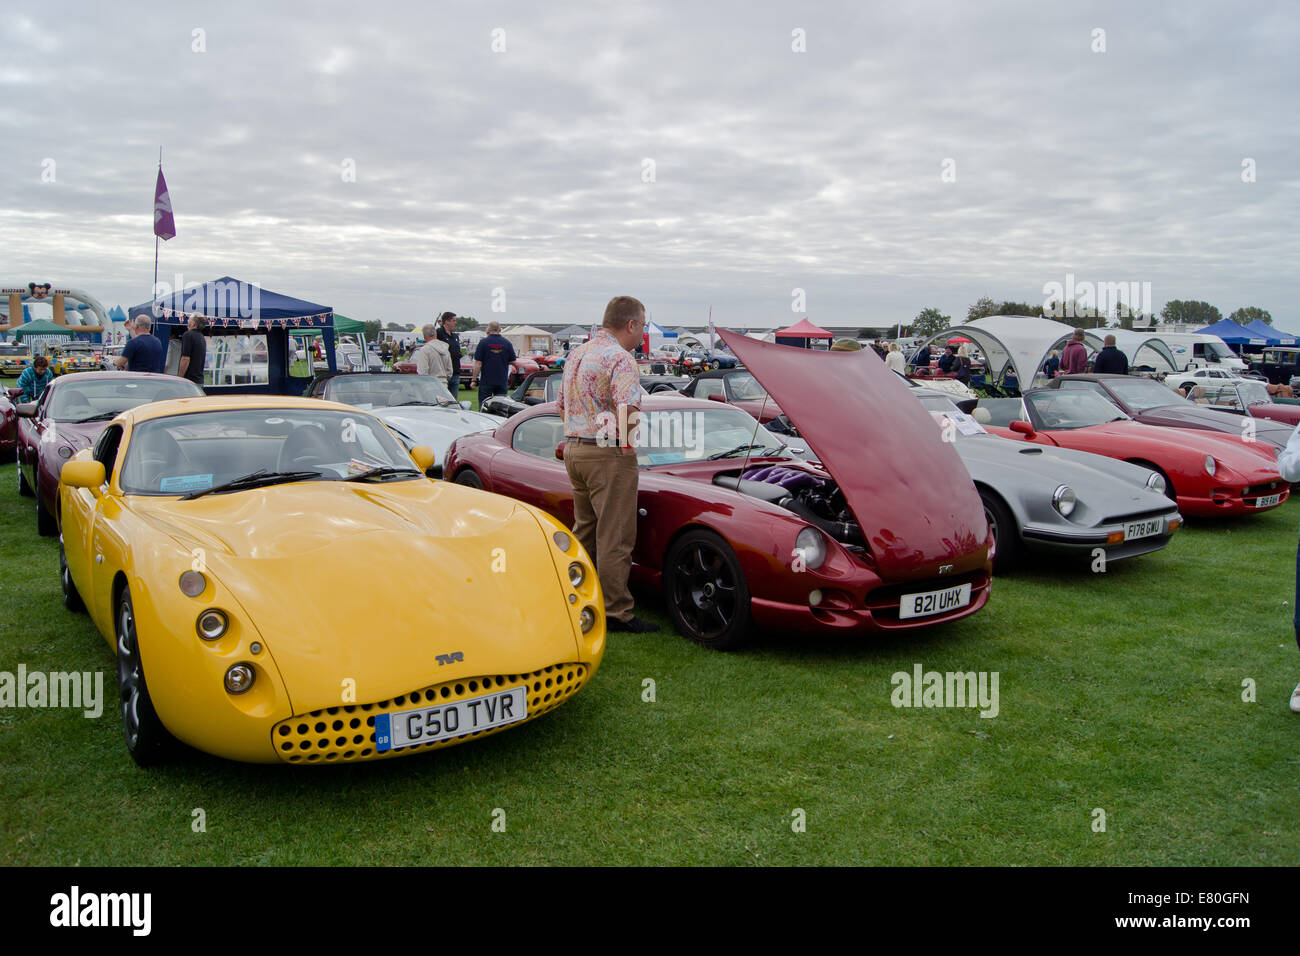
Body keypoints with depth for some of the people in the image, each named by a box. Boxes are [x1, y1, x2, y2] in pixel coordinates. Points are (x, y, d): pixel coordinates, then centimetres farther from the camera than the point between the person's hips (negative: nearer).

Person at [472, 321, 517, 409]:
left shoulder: (483, 342, -7)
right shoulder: (507, 343, 0)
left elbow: (478, 363, -9)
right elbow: (513, 361, 7)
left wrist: (473, 380, -4)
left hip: (486, 381, -2)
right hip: (502, 381, 2)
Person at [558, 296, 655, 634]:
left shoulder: (576, 355, 14)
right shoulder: (620, 359, -15)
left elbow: (561, 406, 21)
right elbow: (629, 410, -26)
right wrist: (637, 415, -6)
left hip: (573, 450, 9)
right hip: (609, 456, -9)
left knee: (584, 530, 19)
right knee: (615, 537, -4)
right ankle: (616, 612, 0)